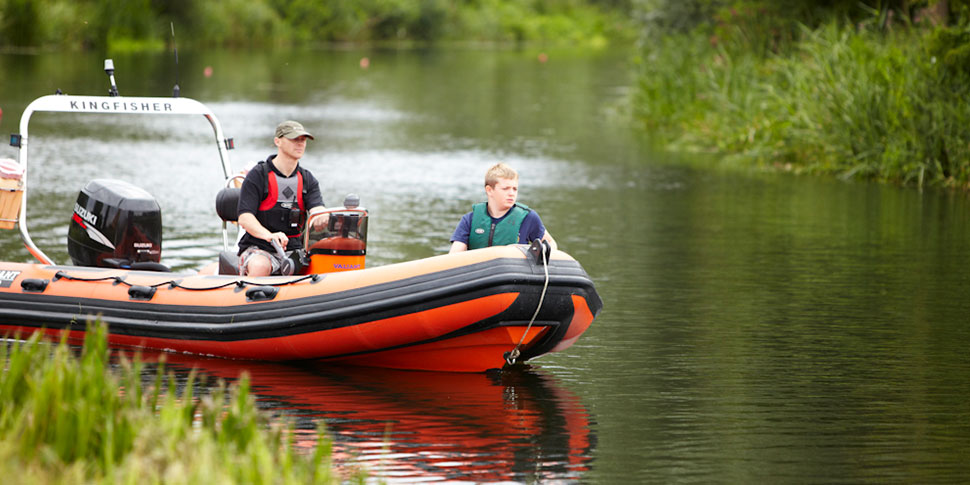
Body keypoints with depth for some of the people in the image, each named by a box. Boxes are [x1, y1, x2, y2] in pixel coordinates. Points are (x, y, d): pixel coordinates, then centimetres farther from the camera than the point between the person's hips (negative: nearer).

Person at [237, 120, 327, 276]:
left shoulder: (307, 180, 13)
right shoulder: (258, 175, -3)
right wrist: (269, 235, -34)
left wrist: (321, 216, -31)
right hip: (259, 248, -4)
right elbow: (244, 218, -13)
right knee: (260, 267, -38)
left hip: (295, 250, 4)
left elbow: (318, 209, -3)